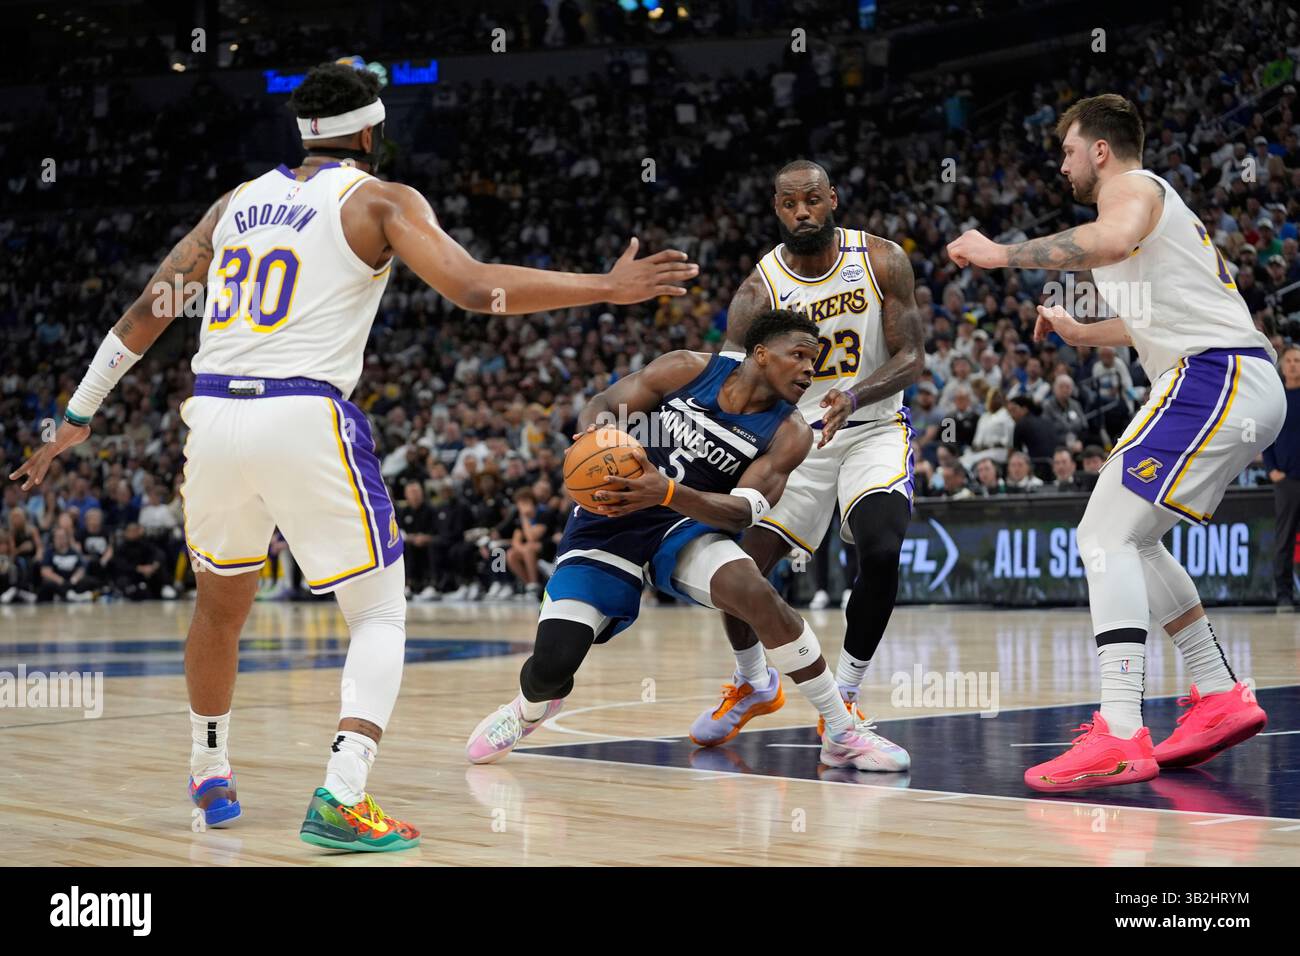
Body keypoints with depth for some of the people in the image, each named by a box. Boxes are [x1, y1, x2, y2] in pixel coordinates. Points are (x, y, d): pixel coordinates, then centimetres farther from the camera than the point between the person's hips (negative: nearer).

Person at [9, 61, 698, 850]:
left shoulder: (237, 202, 19)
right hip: (306, 419, -5)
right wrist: (608, 289, -7)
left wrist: (79, 416, 26)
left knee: (222, 603, 27)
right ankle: (342, 799, -14)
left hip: (215, 417, 5)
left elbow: (148, 312, 19)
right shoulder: (379, 199, 4)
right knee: (381, 613, 5)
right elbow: (475, 288, -11)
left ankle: (210, 778, 41)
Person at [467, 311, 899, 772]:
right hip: (608, 518, 0)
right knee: (551, 665, -12)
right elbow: (604, 405, -6)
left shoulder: (789, 434, -10)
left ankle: (841, 734, -17)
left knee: (755, 592, -32)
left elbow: (742, 512, -20)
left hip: (687, 522, 0)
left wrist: (667, 492, -38)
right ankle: (529, 708, 30)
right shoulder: (687, 369, -11)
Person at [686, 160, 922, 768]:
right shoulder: (760, 289, -12)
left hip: (872, 428, -1)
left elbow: (911, 358, -12)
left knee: (882, 552, -26)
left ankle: (842, 702, -7)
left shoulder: (882, 261, -10)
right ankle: (753, 685, 27)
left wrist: (854, 396, -34)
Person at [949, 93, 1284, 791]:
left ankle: (1120, 736, -28)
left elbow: (1113, 240, -27)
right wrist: (1083, 333, 49)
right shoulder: (1152, 201, 30)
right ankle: (1220, 698, 18)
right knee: (1130, 540, 18)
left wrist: (1004, 254, -21)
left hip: (1214, 377, -10)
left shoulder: (1132, 186, 0)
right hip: (1247, 386, 10)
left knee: (1105, 536, -16)